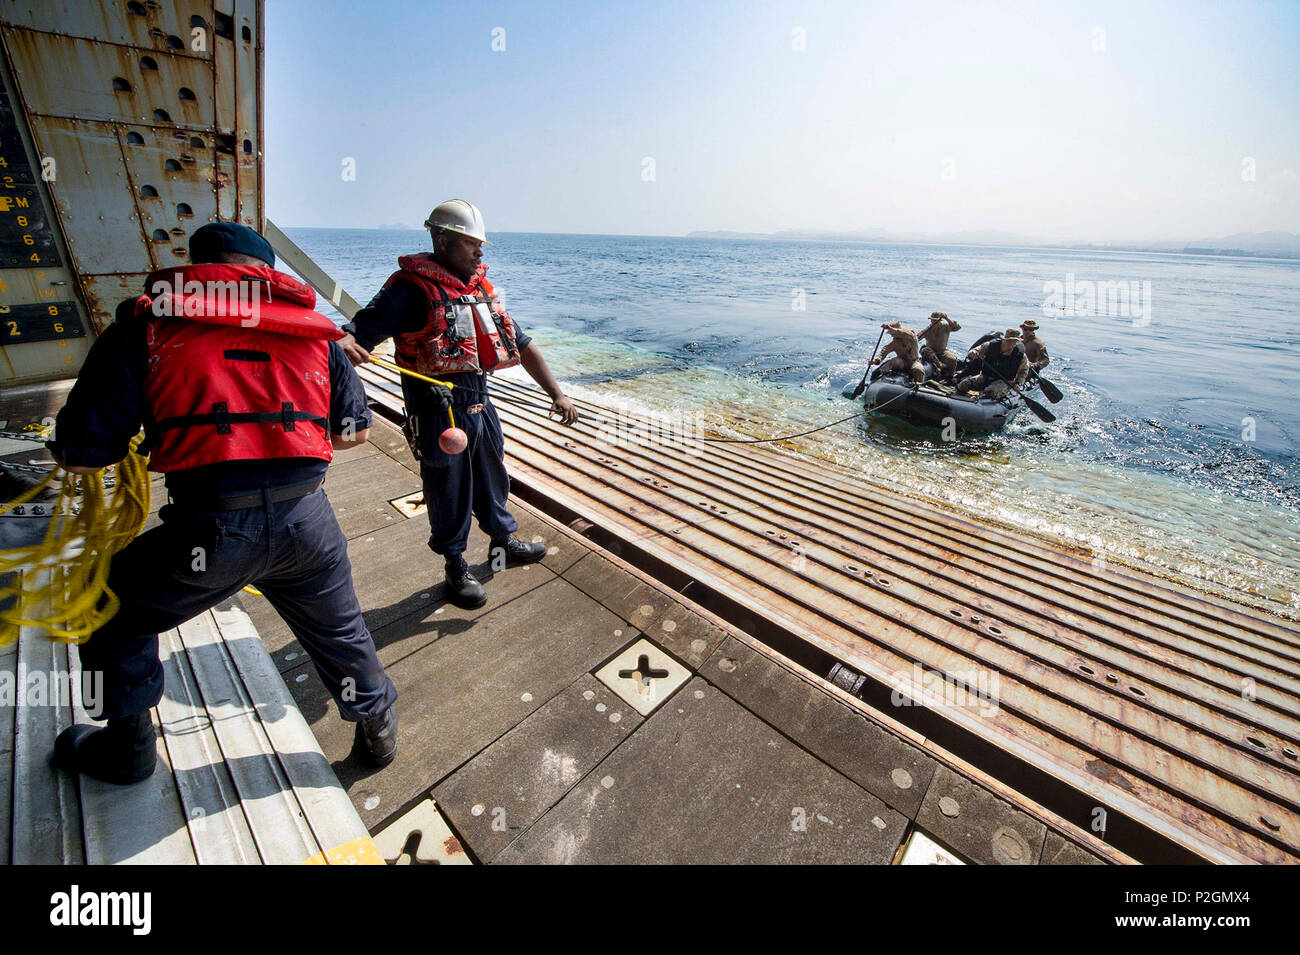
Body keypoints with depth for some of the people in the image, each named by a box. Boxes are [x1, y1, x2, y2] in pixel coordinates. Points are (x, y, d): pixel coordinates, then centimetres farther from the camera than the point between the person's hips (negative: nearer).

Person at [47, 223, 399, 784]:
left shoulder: (146, 327, 5)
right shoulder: (313, 329, 12)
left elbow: (81, 454, 2)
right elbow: (355, 429, 16)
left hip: (209, 527, -2)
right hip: (306, 520, 2)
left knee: (118, 616, 30)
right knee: (341, 632, 25)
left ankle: (127, 750, 48)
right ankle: (379, 731, 45)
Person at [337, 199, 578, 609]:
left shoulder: (480, 286, 11)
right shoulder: (412, 287, -12)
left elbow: (519, 342, 11)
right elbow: (364, 328, -19)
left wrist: (556, 393, 6)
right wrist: (344, 342, -46)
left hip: (480, 402, 7)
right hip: (437, 409, -7)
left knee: (492, 475, 20)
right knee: (448, 490, 7)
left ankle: (504, 542, 43)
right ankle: (455, 566, 28)